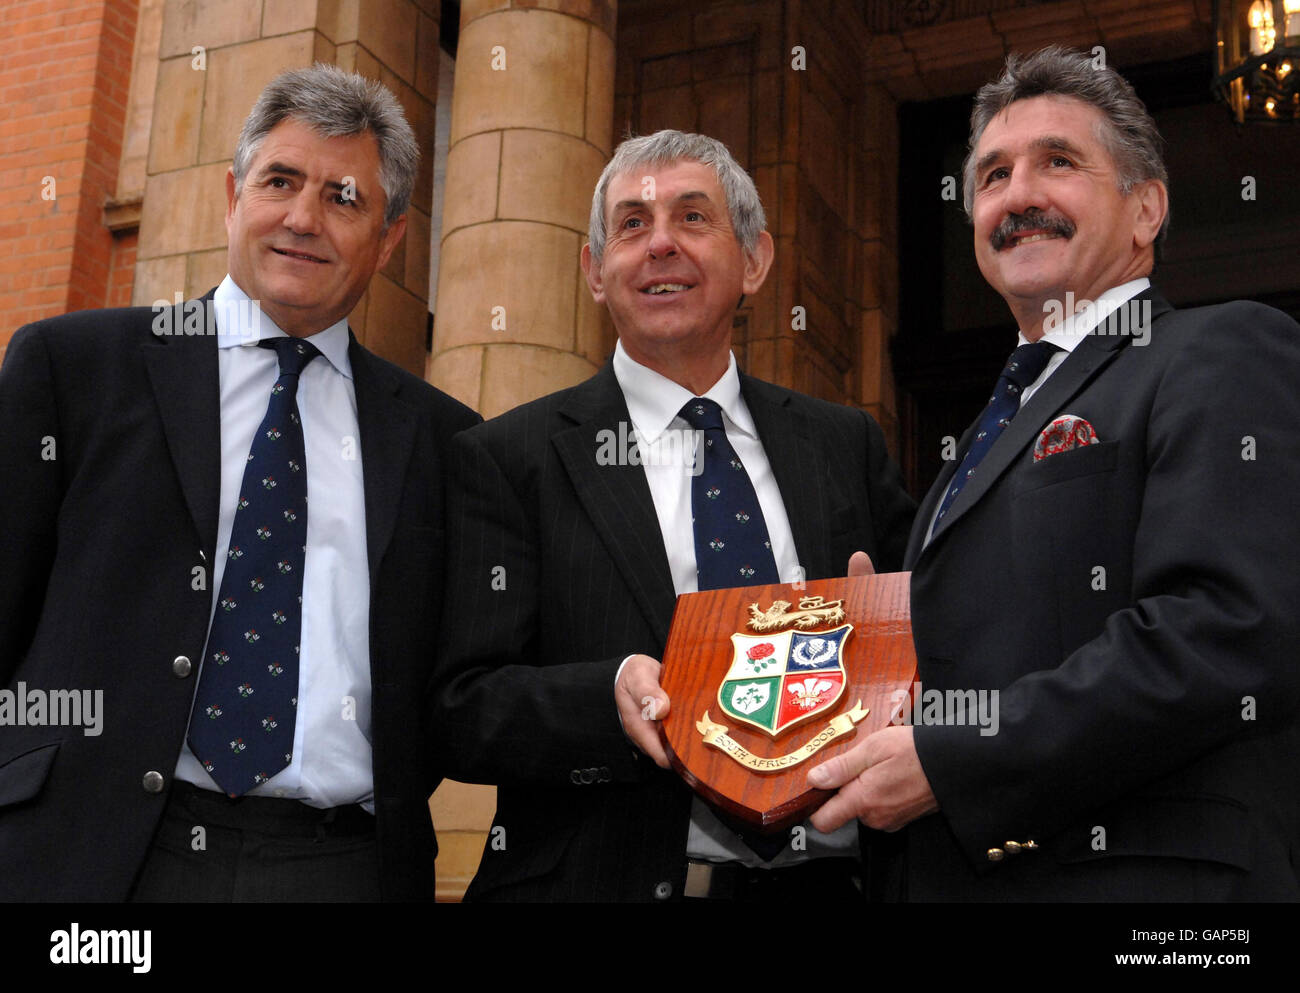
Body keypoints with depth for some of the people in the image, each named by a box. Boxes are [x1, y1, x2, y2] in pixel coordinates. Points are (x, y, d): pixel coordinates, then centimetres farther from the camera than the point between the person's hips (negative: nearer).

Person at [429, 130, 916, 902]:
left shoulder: (848, 446, 6)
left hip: (827, 875, 3)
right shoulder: (510, 459, -3)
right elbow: (462, 713, -9)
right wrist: (612, 697, -26)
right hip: (609, 879, -3)